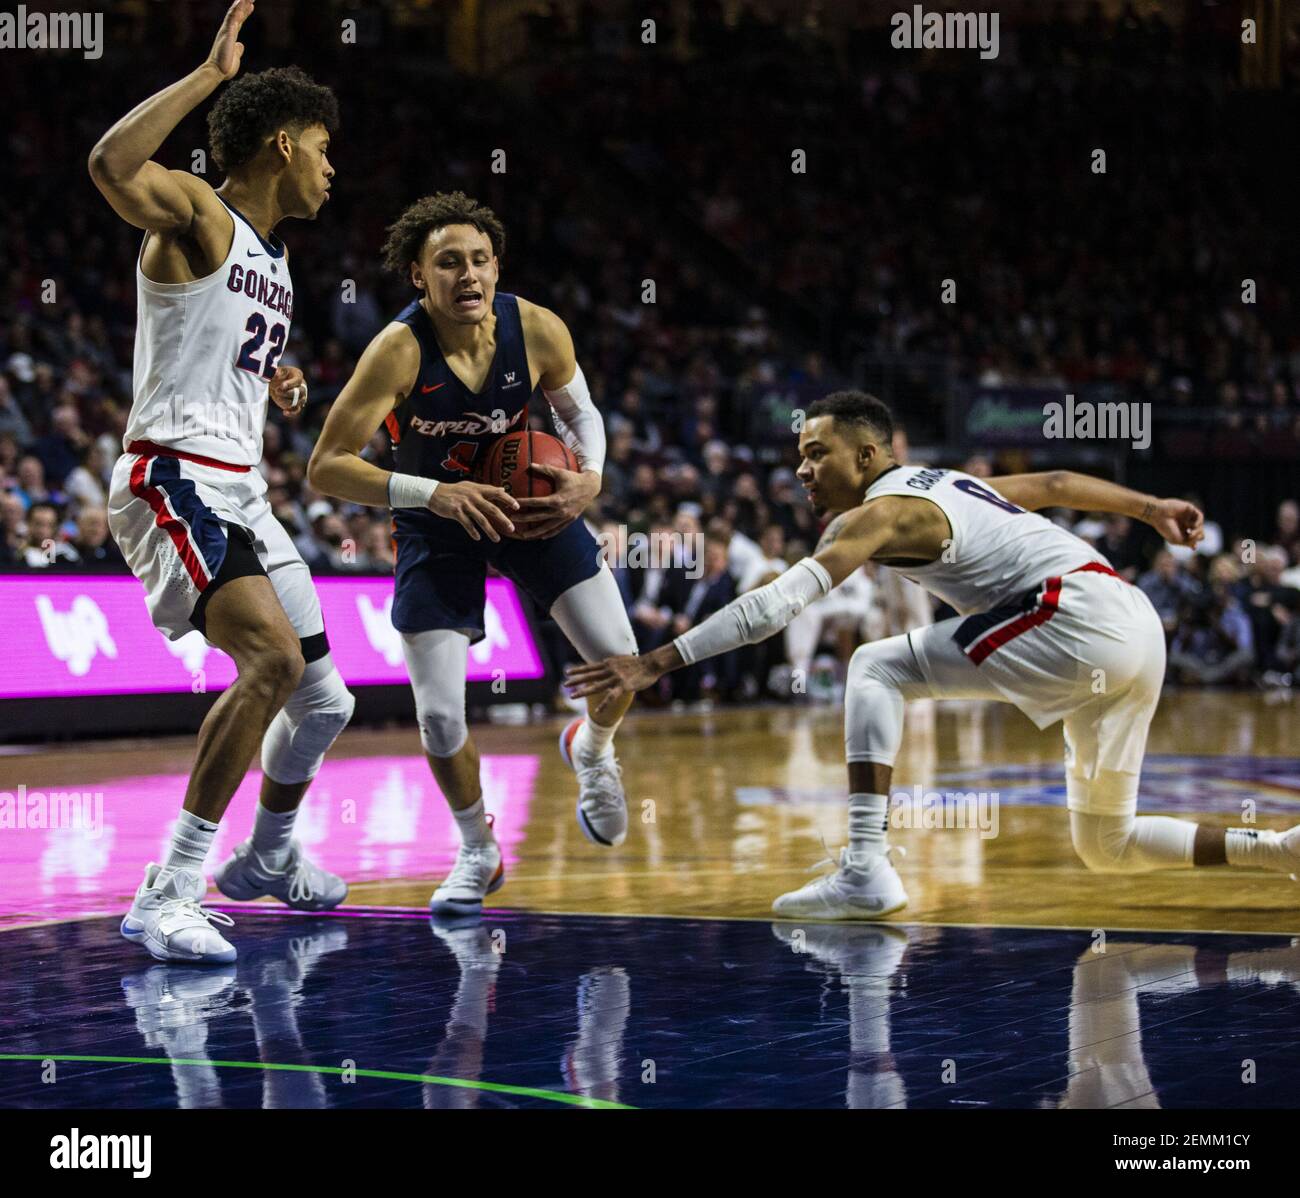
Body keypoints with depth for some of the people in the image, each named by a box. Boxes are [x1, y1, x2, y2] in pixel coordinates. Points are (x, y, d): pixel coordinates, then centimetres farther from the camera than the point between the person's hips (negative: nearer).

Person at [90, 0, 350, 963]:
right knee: (275, 659, -28)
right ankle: (169, 894, -26)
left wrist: (277, 384, 15)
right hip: (173, 479, -9)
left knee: (326, 701, 14)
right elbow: (111, 165, -30)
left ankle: (269, 856, 41)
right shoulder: (198, 216, -7)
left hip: (241, 492, 9)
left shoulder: (274, 259, 20)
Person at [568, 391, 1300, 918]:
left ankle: (867, 870, -16)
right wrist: (1151, 509, 44)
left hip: (1074, 615, -10)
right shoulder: (940, 486, 22)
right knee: (1107, 847, 18)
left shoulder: (884, 512, -5)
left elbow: (777, 604, -16)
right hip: (1137, 625, 10)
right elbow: (1055, 484, 32)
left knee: (877, 670, -5)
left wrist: (659, 663, -18)